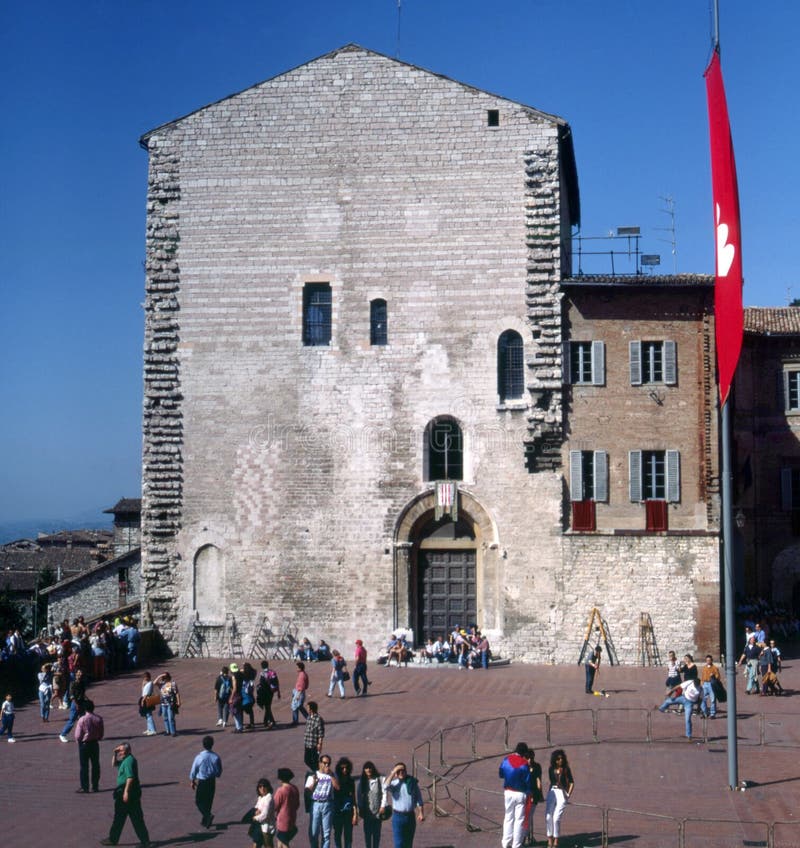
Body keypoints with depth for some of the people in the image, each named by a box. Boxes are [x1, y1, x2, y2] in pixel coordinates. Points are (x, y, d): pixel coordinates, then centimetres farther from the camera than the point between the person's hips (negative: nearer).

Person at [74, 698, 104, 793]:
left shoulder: (82, 719, -18)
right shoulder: (99, 719, -7)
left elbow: (78, 735, -13)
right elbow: (102, 733, 2)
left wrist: (79, 741, 7)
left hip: (84, 744, -4)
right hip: (95, 743, 4)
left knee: (84, 766, 5)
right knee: (95, 765, 12)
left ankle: (84, 787, 7)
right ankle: (95, 786, 16)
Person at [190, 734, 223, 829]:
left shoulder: (199, 757, -18)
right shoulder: (216, 757, -10)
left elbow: (193, 770, -7)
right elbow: (219, 771, 1)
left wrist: (192, 781, 10)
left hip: (201, 782, -4)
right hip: (212, 781, 4)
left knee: (199, 801, 9)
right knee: (208, 801, 18)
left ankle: (208, 815, -14)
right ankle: (205, 821, 27)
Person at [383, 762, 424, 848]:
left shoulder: (412, 782, 3)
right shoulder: (393, 783, -4)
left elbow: (419, 799, 8)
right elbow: (385, 786, -28)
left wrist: (421, 813, 1)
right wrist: (393, 773, -24)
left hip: (410, 816, 3)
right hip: (398, 816, -3)